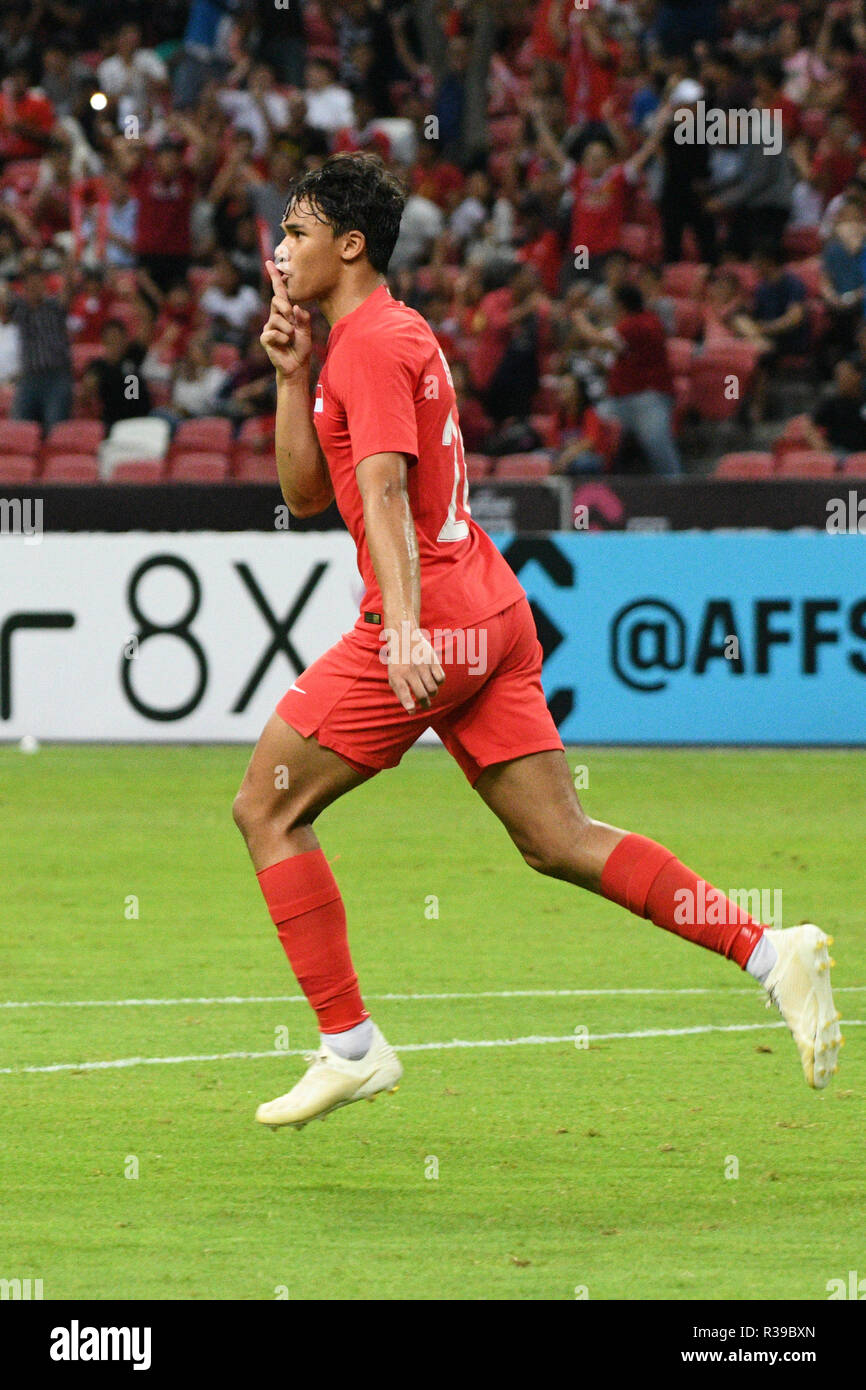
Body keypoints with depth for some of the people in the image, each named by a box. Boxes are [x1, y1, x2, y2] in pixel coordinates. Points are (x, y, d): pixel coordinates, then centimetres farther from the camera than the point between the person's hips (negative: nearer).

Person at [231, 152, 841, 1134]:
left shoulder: (373, 344, -9)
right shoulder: (388, 335, 21)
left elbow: (383, 486, -24)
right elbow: (308, 495, 22)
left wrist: (404, 623, -35)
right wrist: (292, 373, 13)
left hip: (431, 621, -10)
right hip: (493, 615, 10)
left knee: (265, 808, 1)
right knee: (559, 841, 5)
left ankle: (350, 1047, 0)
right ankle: (769, 951, -6)